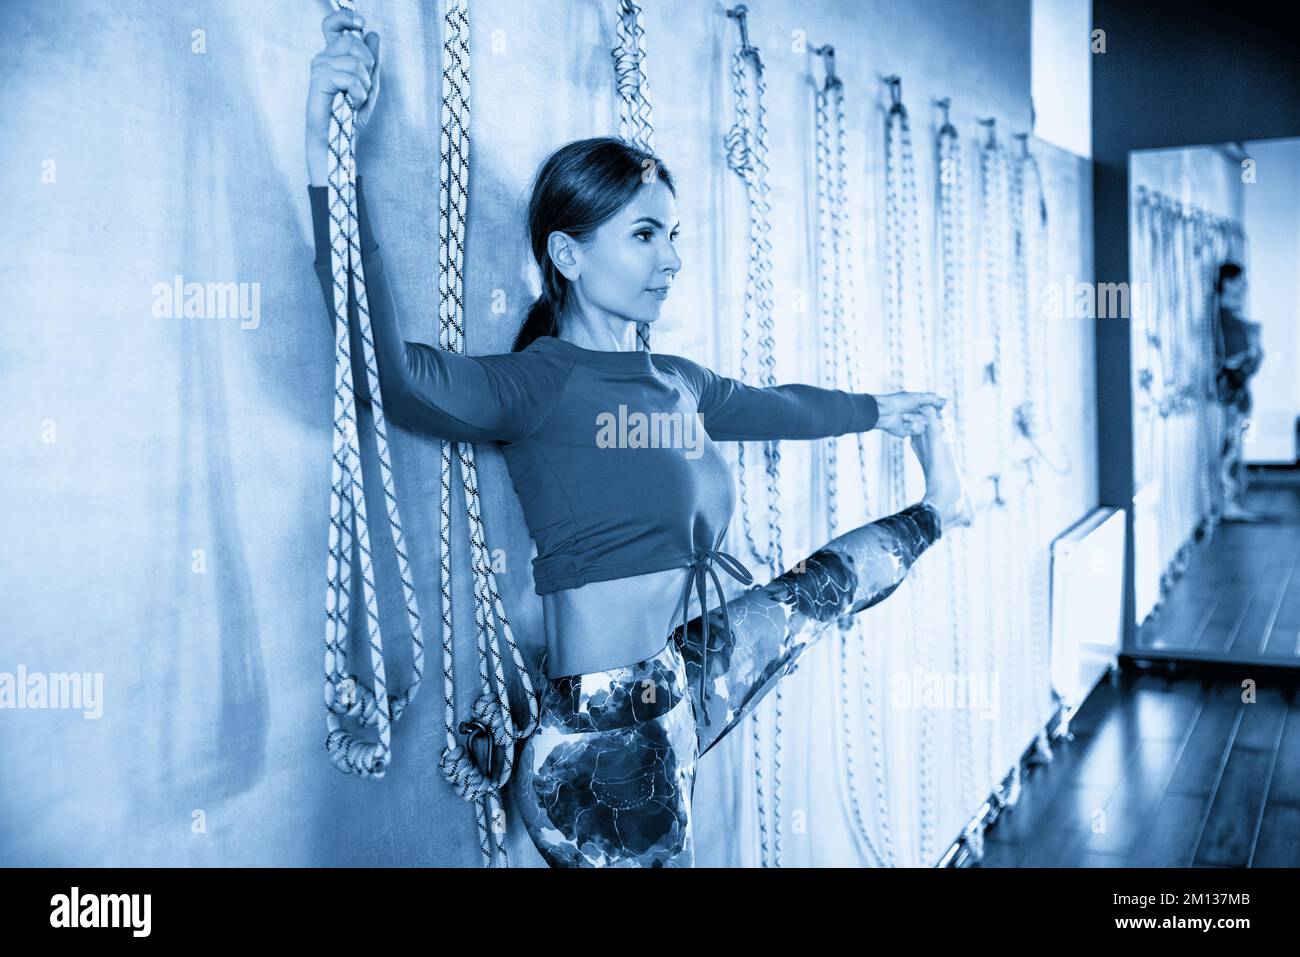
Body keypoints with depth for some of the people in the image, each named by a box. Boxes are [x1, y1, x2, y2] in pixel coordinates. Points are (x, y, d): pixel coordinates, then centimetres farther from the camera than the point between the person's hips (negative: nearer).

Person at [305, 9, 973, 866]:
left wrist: (884, 410, 41)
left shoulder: (675, 382, 6)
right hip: (604, 744, -8)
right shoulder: (542, 384, -17)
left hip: (685, 690, 9)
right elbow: (391, 369, -35)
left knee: (829, 579, 24)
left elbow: (778, 407, 25)